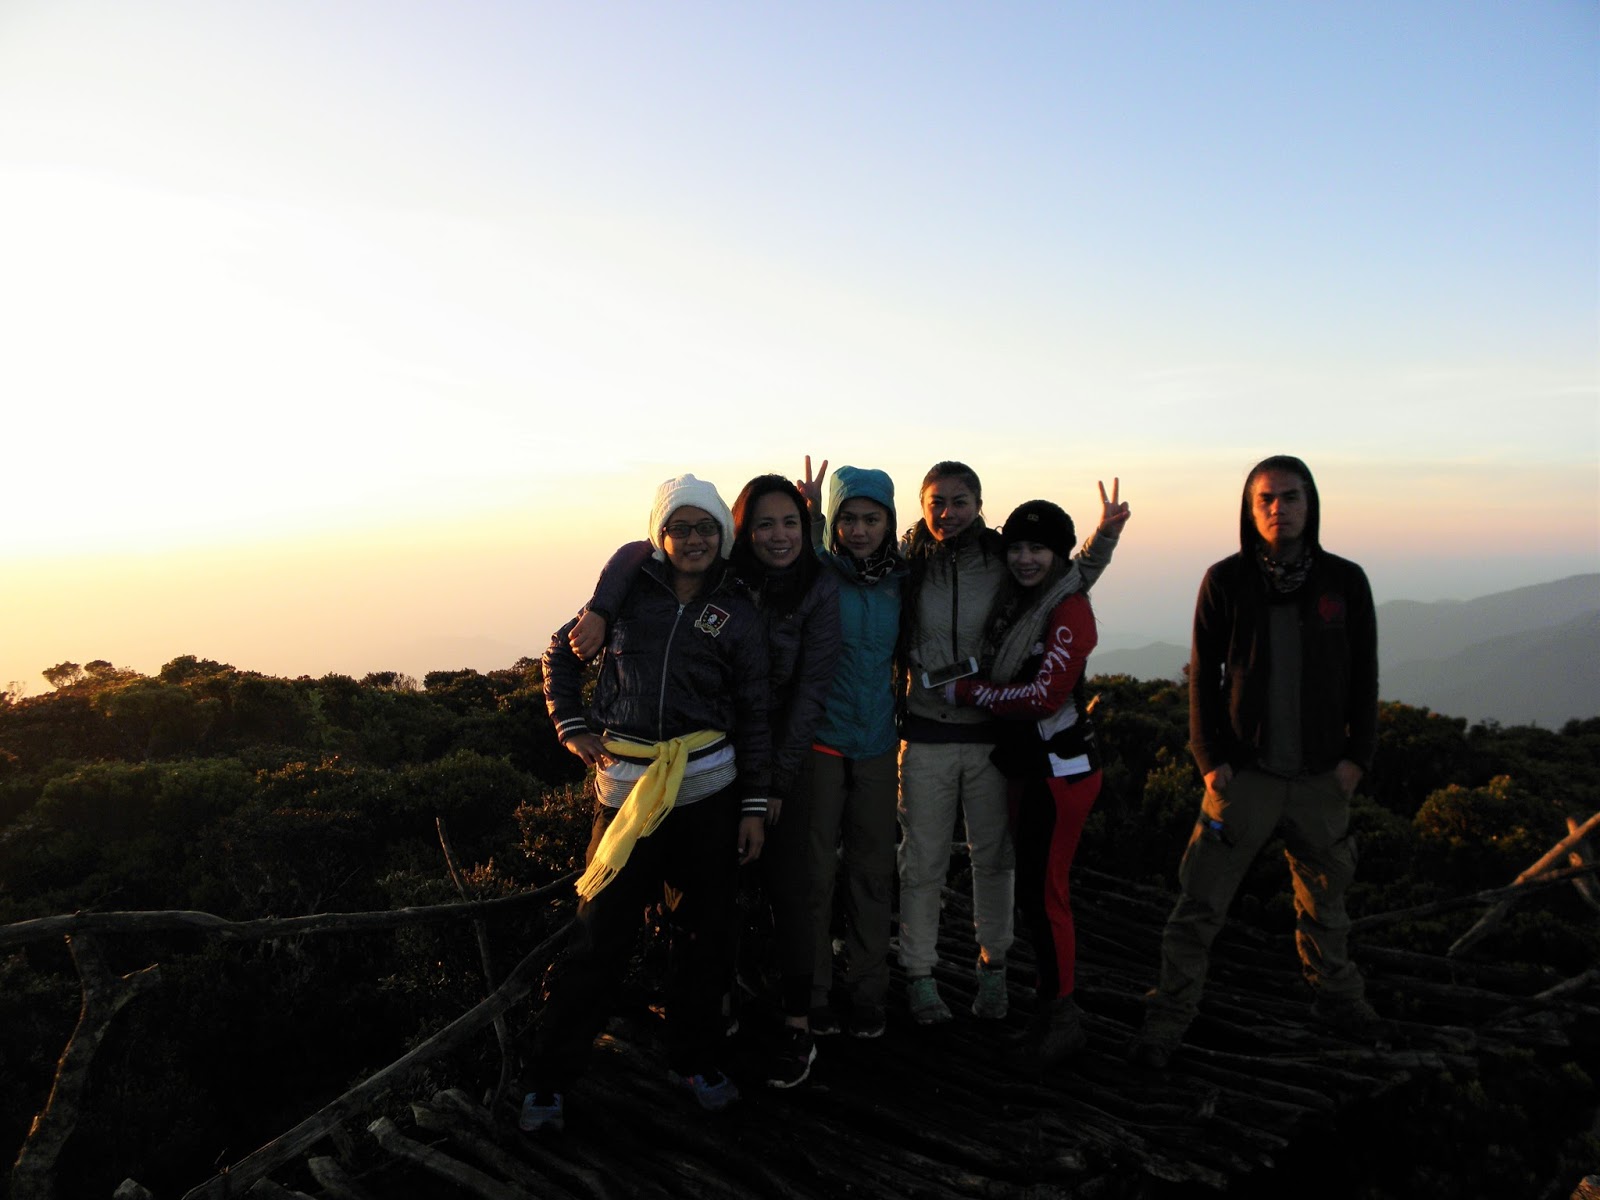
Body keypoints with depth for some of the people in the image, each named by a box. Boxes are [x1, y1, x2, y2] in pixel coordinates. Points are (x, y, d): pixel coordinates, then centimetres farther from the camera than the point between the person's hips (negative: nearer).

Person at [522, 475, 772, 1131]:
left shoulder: (739, 615, 6)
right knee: (600, 934, 0)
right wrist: (571, 726, 5)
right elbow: (561, 651, 17)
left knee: (703, 931, 10)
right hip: (627, 787, -1)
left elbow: (754, 717, 7)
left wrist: (754, 807, 3)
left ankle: (694, 1059, 30)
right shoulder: (631, 591, 5)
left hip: (709, 790, 1)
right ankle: (550, 1076, 15)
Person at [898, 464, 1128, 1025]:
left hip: (992, 733, 1)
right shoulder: (907, 565, -4)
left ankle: (992, 968, 32)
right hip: (926, 735, -1)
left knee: (994, 856, 14)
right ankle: (919, 975, 23)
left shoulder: (1003, 563, -2)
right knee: (922, 862, 7)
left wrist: (1104, 535, 3)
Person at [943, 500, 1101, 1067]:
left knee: (1042, 890, -4)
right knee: (1034, 886, 11)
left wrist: (965, 691, -14)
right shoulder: (1013, 601, 11)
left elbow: (1044, 695, -21)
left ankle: (1061, 1016, 10)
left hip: (1062, 766, -8)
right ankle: (1052, 1004, 22)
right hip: (1024, 763, 8)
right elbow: (1002, 678, 20)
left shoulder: (1070, 611, -14)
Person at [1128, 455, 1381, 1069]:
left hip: (1321, 776, 2)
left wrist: (1356, 756, -1)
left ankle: (1337, 994, 42)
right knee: (1202, 898, -1)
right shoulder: (1226, 580, -4)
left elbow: (1364, 677, 5)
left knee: (1324, 894, 21)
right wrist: (1210, 758, -6)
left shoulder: (1345, 581, 0)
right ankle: (1170, 1014, 10)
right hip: (1244, 772, -2)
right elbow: (1204, 674, -1)